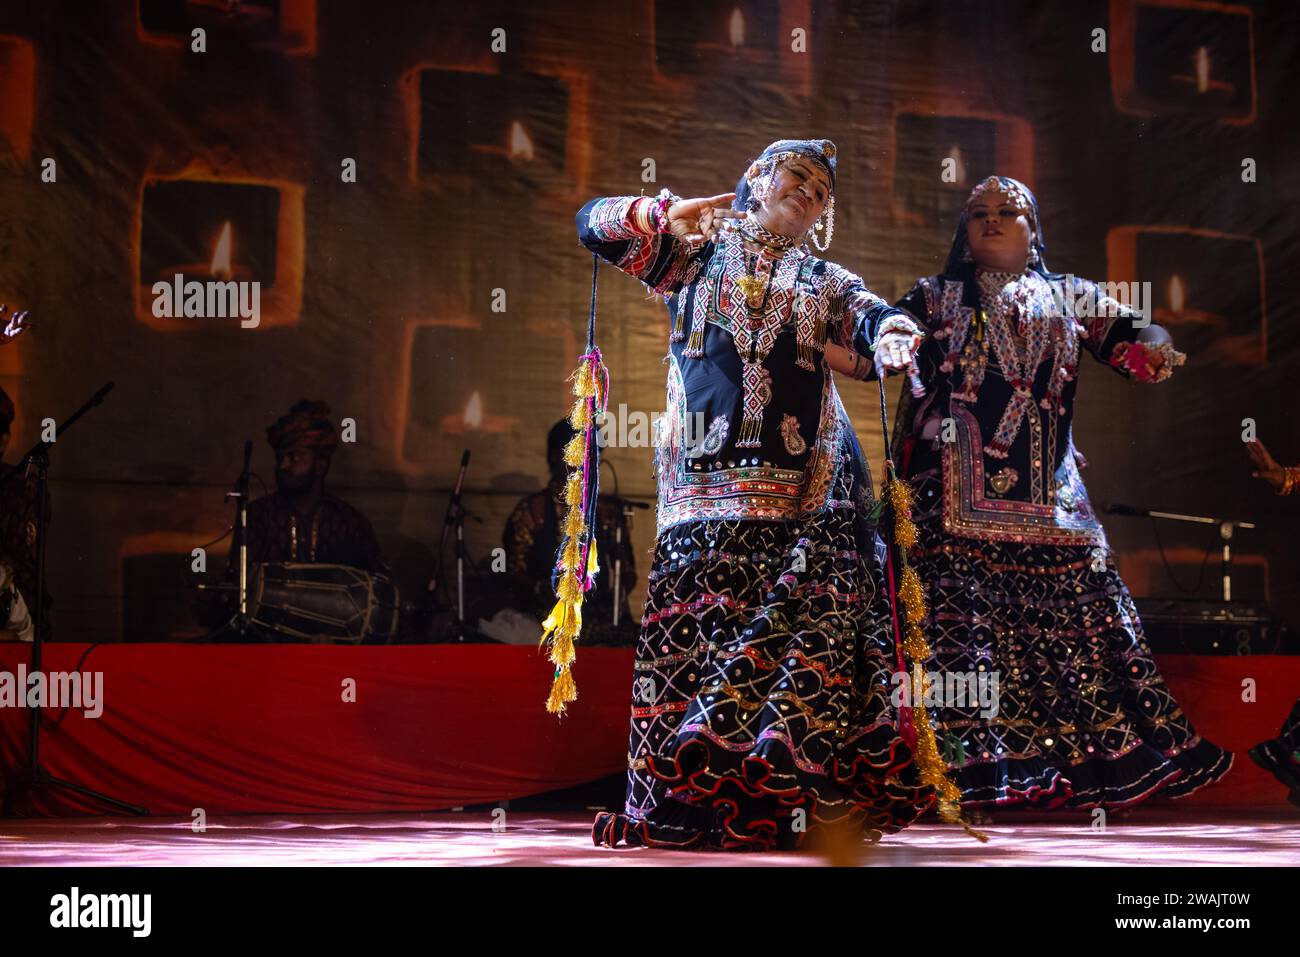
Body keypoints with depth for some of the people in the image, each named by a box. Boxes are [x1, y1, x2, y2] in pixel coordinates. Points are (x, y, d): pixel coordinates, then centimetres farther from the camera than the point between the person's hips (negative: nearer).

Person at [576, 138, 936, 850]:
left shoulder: (825, 281, 22)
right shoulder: (696, 253, 18)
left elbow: (871, 313, 1)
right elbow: (593, 225, 10)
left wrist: (894, 332, -22)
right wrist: (677, 212, -4)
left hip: (809, 488, 1)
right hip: (711, 475, -1)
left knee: (818, 625, -11)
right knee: (701, 624, -10)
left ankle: (817, 797, -11)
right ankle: (686, 799, -9)